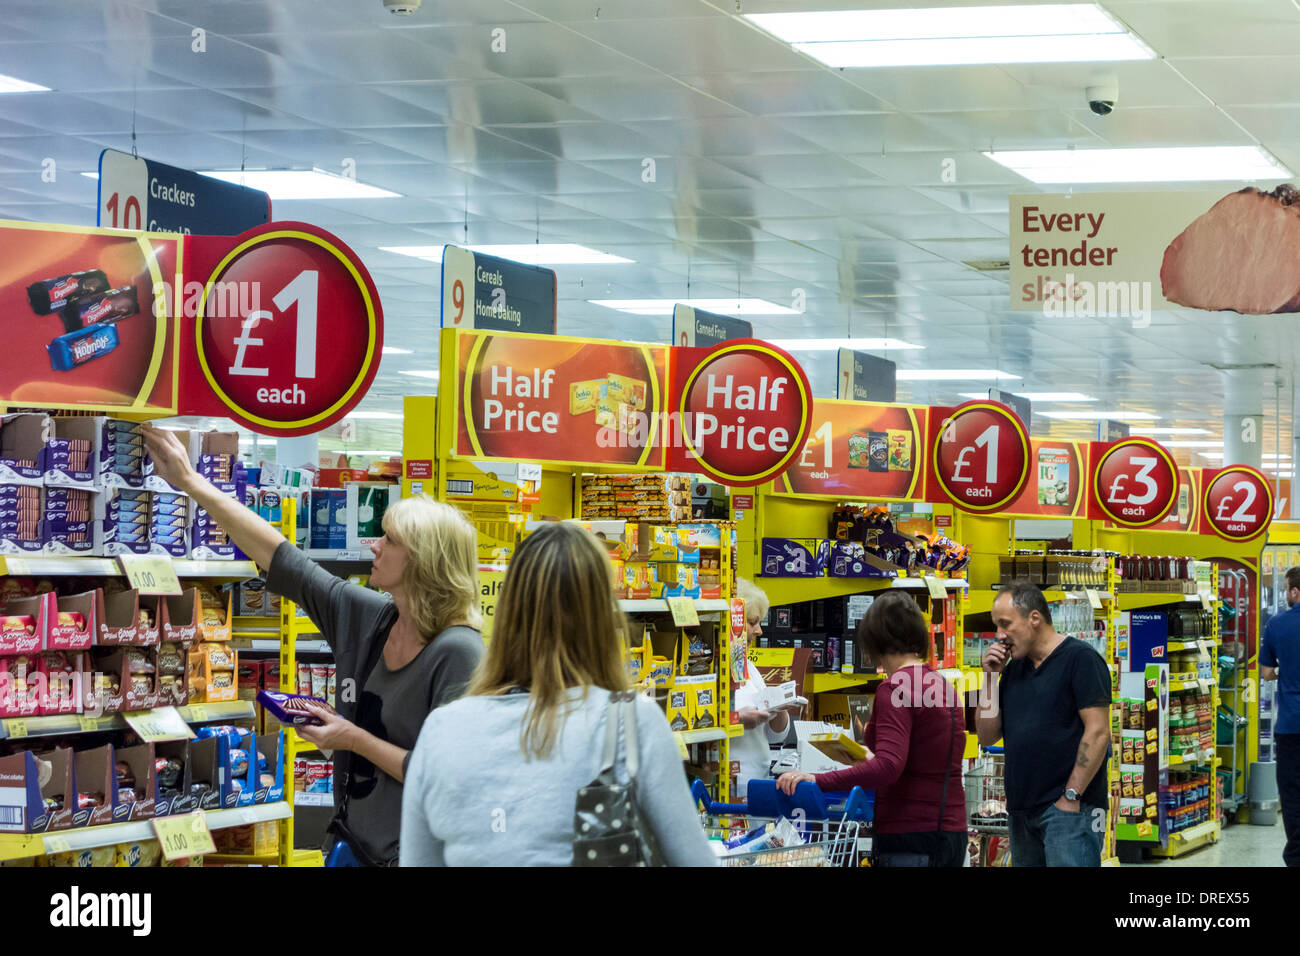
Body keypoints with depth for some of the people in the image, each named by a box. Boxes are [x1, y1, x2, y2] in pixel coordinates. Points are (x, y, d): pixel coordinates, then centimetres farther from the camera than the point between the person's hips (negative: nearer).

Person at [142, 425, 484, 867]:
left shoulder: (456, 653, -20)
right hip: (353, 842, 7)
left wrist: (355, 740, -16)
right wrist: (191, 483, 8)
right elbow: (280, 559, 7)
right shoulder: (367, 616, 1)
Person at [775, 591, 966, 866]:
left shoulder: (895, 687, -13)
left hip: (910, 836, -9)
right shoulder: (945, 686, 14)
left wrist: (818, 779, -28)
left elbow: (887, 768, -26)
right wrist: (873, 759, 40)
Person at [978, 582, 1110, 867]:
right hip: (1021, 811, 7)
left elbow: (1098, 732, -13)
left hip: (1068, 811, -7)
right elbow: (987, 736, 15)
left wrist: (1071, 796, -16)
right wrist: (991, 678, 4)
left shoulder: (1080, 658, -6)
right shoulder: (1013, 669, 16)